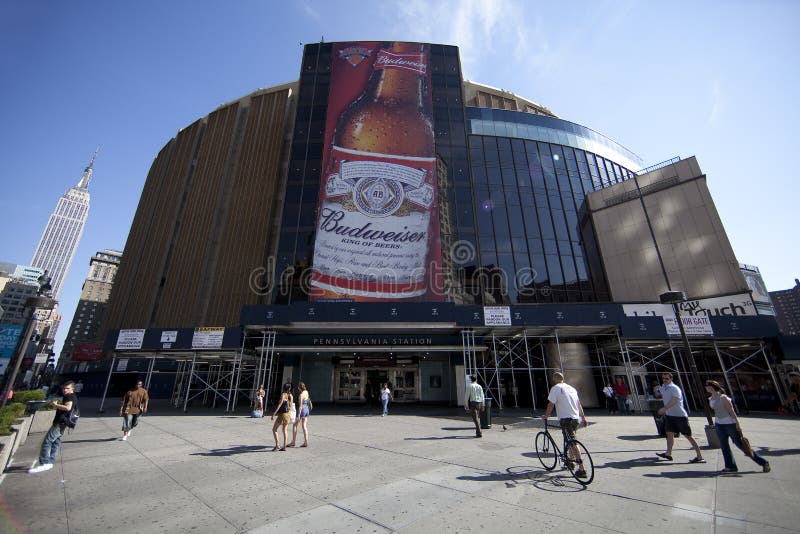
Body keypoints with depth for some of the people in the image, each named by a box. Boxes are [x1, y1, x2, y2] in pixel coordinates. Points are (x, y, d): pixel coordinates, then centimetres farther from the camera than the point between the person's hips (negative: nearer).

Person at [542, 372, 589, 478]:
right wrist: (584, 418, 21)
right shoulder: (571, 388, 15)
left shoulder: (555, 388, -6)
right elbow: (579, 404, 16)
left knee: (573, 443, -7)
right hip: (575, 418, 8)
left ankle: (581, 469, -9)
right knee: (571, 441, 23)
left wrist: (545, 416, 5)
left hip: (565, 419, -8)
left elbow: (551, 404, -7)